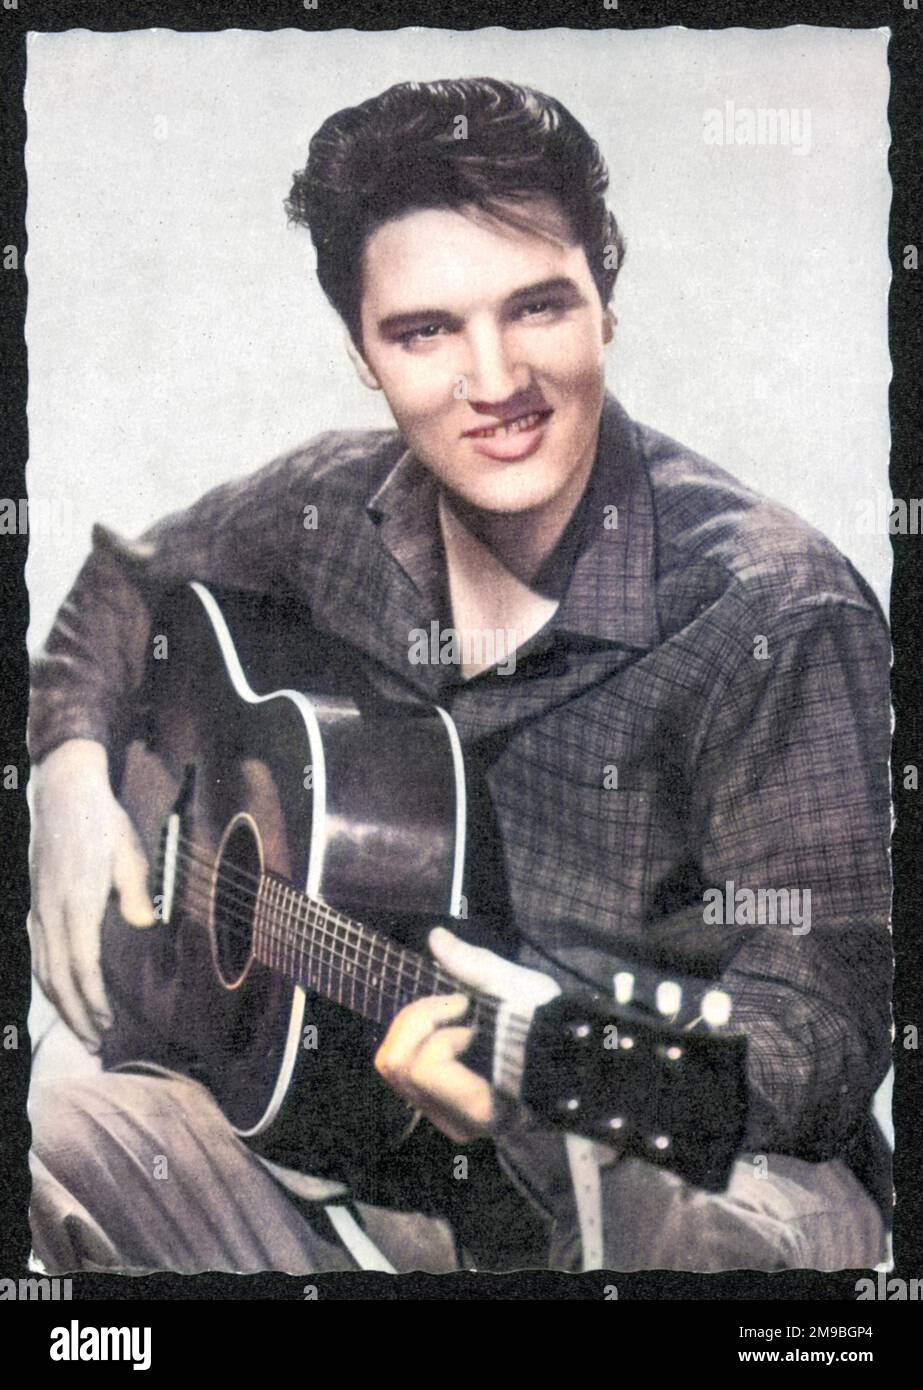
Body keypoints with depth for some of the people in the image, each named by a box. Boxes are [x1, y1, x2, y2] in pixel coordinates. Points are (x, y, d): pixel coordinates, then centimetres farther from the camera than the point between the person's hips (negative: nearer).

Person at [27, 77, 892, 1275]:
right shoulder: (332, 507, -1)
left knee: (778, 1224, -38)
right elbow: (125, 590, 19)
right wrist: (75, 768, 1)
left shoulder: (776, 619, -19)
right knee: (57, 1133, -17)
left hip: (650, 1167, -5)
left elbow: (825, 1018, -20)